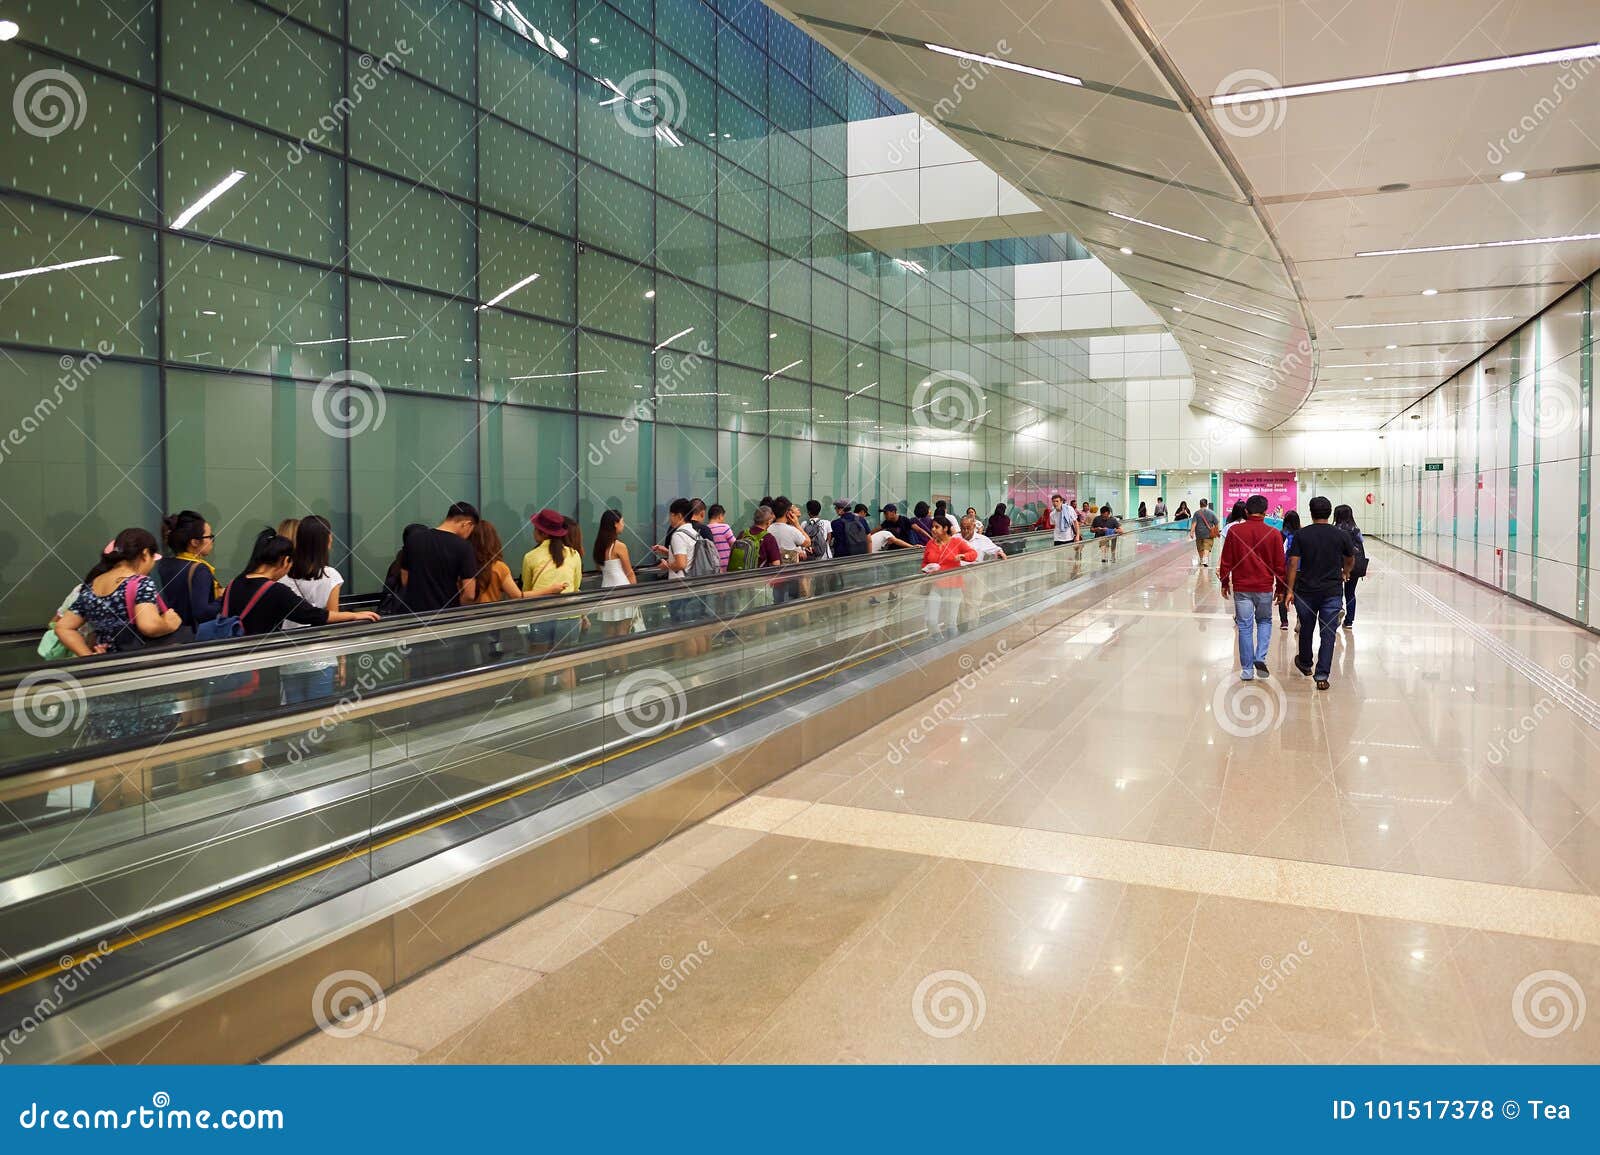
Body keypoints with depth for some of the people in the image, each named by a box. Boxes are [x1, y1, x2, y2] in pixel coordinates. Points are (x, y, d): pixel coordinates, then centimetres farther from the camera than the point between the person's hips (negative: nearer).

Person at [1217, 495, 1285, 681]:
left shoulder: (1235, 531, -5)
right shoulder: (1273, 534, -4)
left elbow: (1226, 561, 0)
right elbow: (1280, 564, 2)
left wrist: (1224, 584, 11)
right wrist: (1280, 589, 12)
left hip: (1241, 587, 0)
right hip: (1265, 587, 1)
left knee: (1245, 627, 6)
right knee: (1264, 621, 21)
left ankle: (1247, 670, 9)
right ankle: (1260, 658, 3)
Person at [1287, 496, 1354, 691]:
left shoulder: (1301, 534, -5)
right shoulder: (1341, 535, -2)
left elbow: (1293, 564, -8)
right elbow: (1351, 560, 15)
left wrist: (1290, 589, -3)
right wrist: (1344, 573, 36)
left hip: (1306, 590, 1)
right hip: (1332, 591, -1)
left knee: (1306, 629, 18)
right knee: (1328, 633, 2)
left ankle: (1305, 664, 38)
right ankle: (1322, 676, -2)